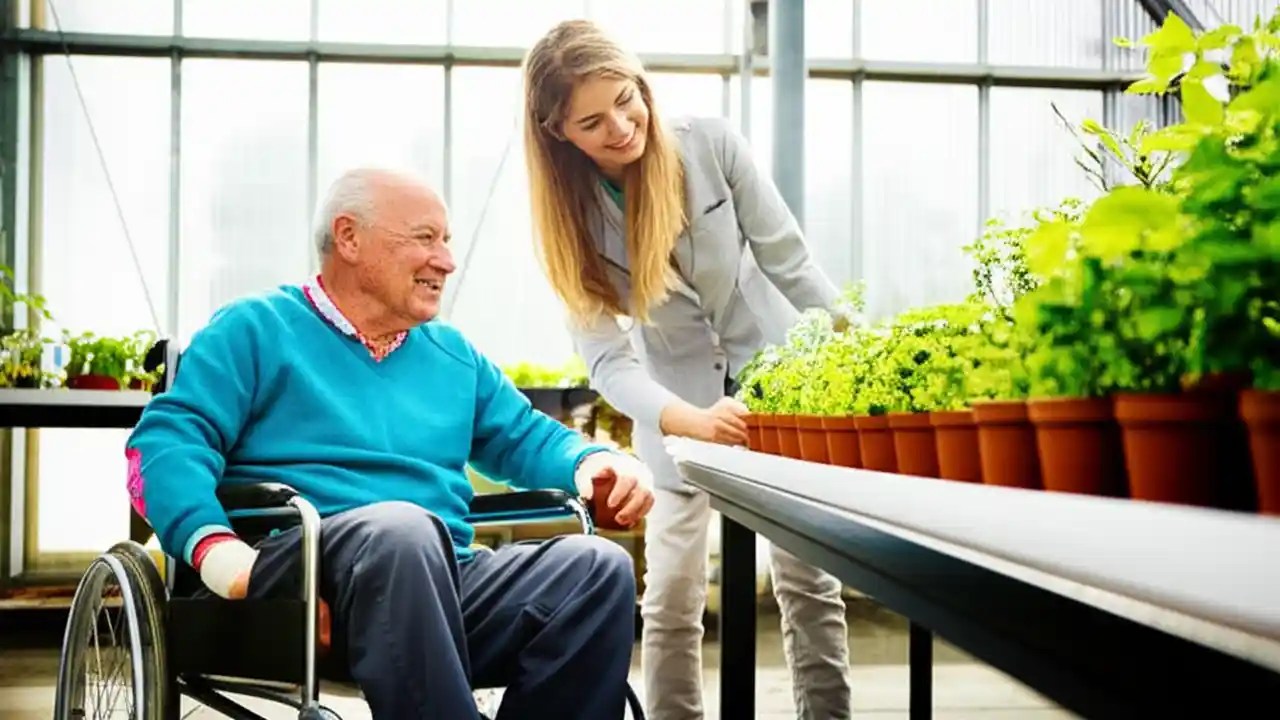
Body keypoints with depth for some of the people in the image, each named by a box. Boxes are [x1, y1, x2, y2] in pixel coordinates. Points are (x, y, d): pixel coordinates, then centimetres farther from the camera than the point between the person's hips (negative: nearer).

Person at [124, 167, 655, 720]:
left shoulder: (451, 353, 27)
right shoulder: (257, 328, 9)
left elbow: (528, 437, 31)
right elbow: (168, 437, -2)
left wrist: (592, 463, 7)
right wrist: (214, 547, -21)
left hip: (445, 579, 6)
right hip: (301, 571, -5)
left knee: (599, 568, -20)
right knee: (402, 529, -39)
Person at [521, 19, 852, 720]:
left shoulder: (709, 143, -16)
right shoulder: (571, 215, -15)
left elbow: (789, 260, -8)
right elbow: (608, 361, -21)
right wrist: (693, 421, -38)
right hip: (675, 410, 0)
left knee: (808, 579, 3)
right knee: (671, 600, 0)